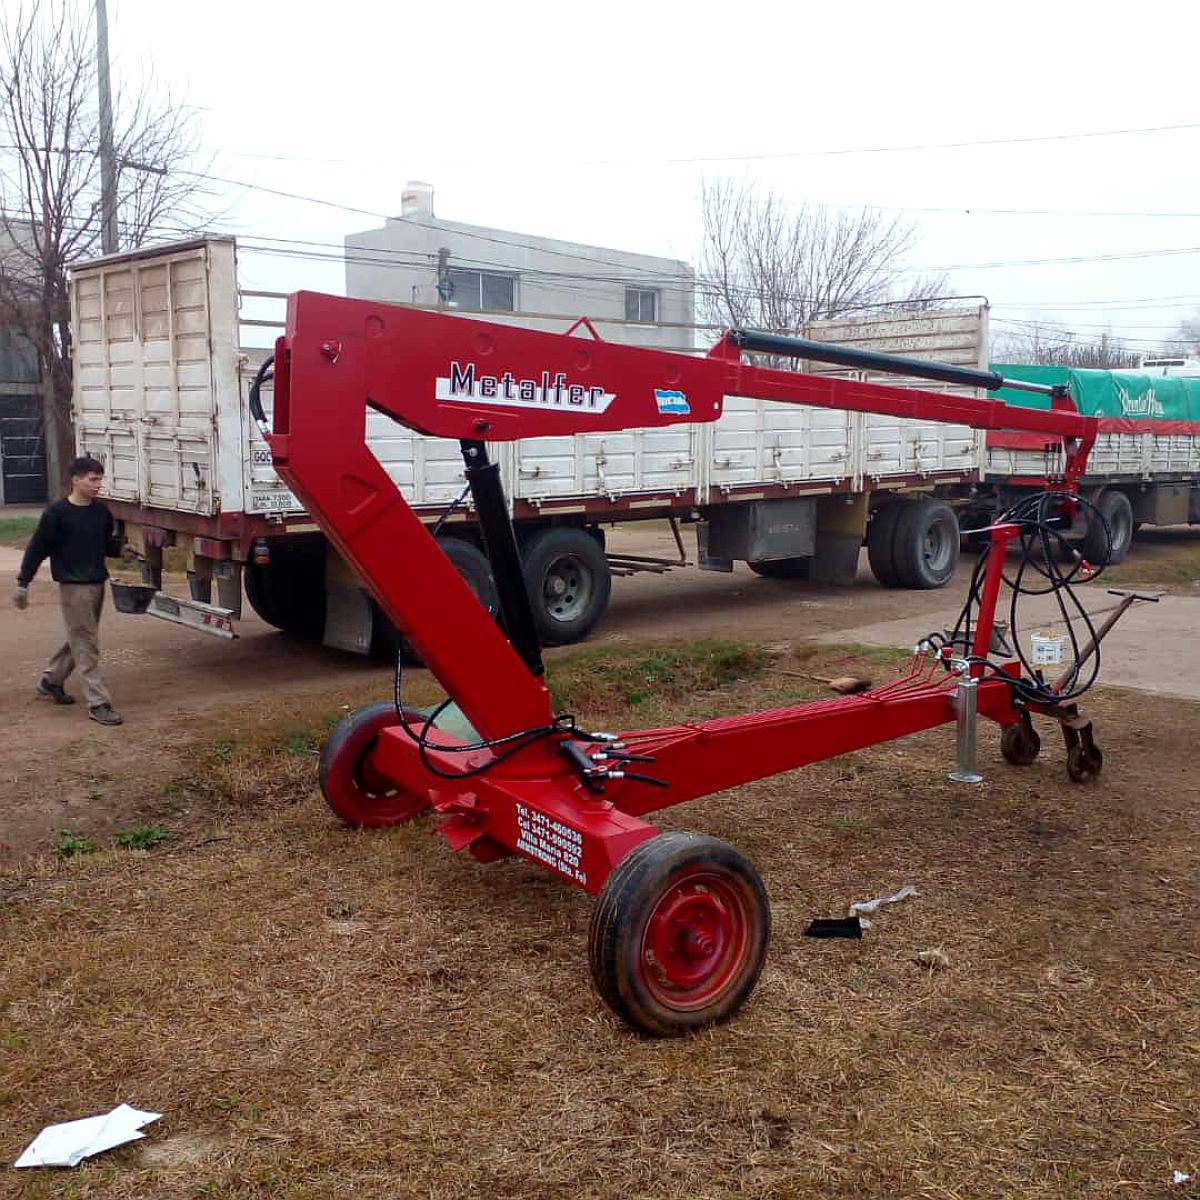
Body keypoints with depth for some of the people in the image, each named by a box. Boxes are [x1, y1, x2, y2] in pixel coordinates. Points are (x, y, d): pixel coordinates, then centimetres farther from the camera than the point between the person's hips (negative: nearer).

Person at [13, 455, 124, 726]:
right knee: (86, 645, -5)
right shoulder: (57, 513, -11)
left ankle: (50, 682, 39)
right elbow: (37, 549, -6)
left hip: (97, 584, 7)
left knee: (79, 640, 19)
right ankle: (98, 703, -2)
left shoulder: (101, 511, 6)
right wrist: (23, 583, -6)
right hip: (73, 587, -7)